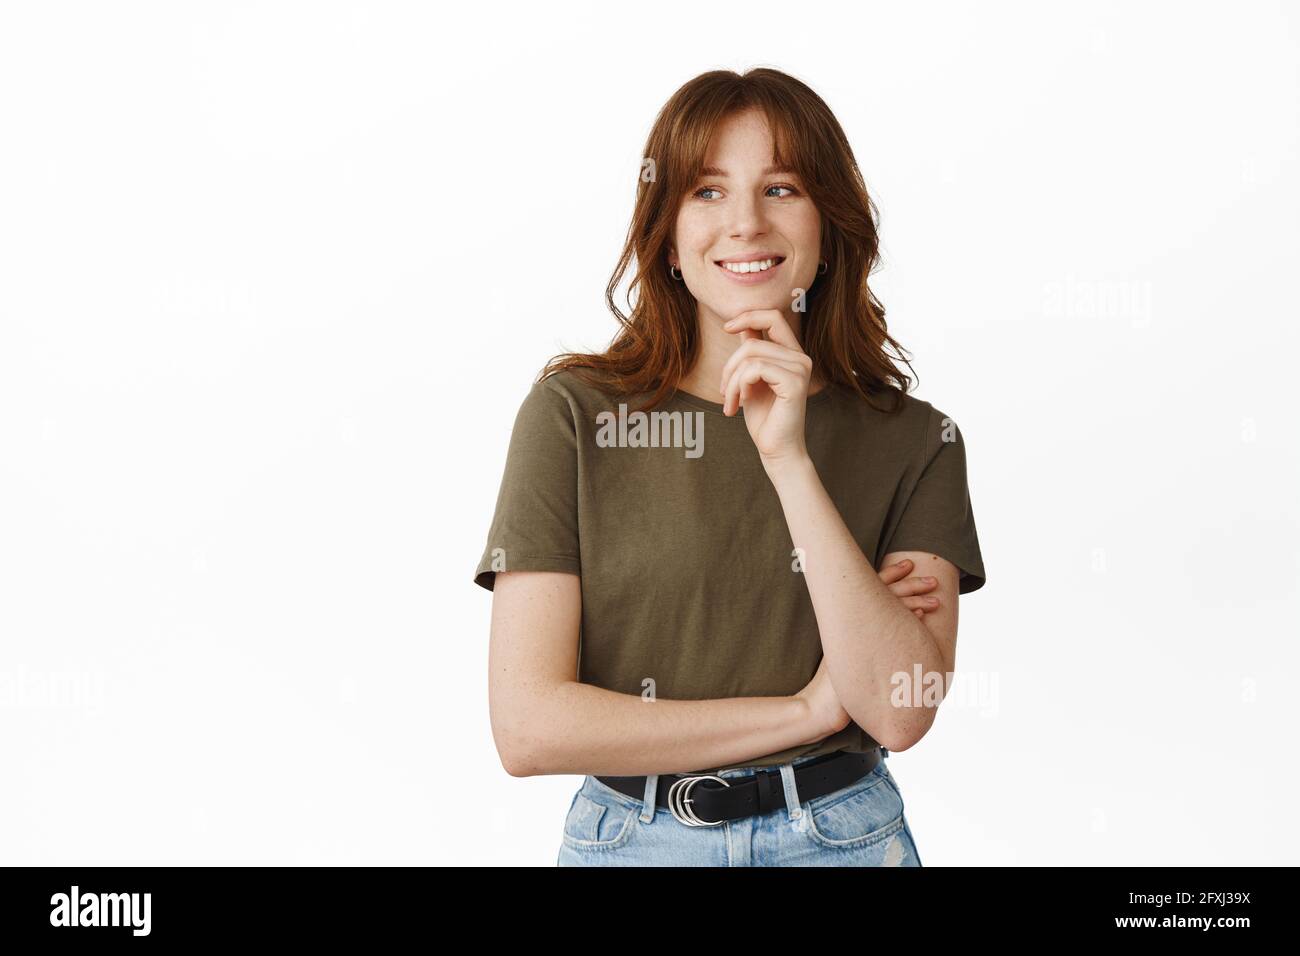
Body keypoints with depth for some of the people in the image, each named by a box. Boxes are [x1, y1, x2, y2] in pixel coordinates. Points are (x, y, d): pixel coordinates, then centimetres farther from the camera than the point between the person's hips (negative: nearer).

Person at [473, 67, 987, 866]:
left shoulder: (913, 440, -4)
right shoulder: (575, 414, -9)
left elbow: (899, 713, -16)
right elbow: (527, 726, -14)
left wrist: (790, 462, -22)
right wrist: (807, 710, -12)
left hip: (845, 836, 1)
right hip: (632, 837, 0)